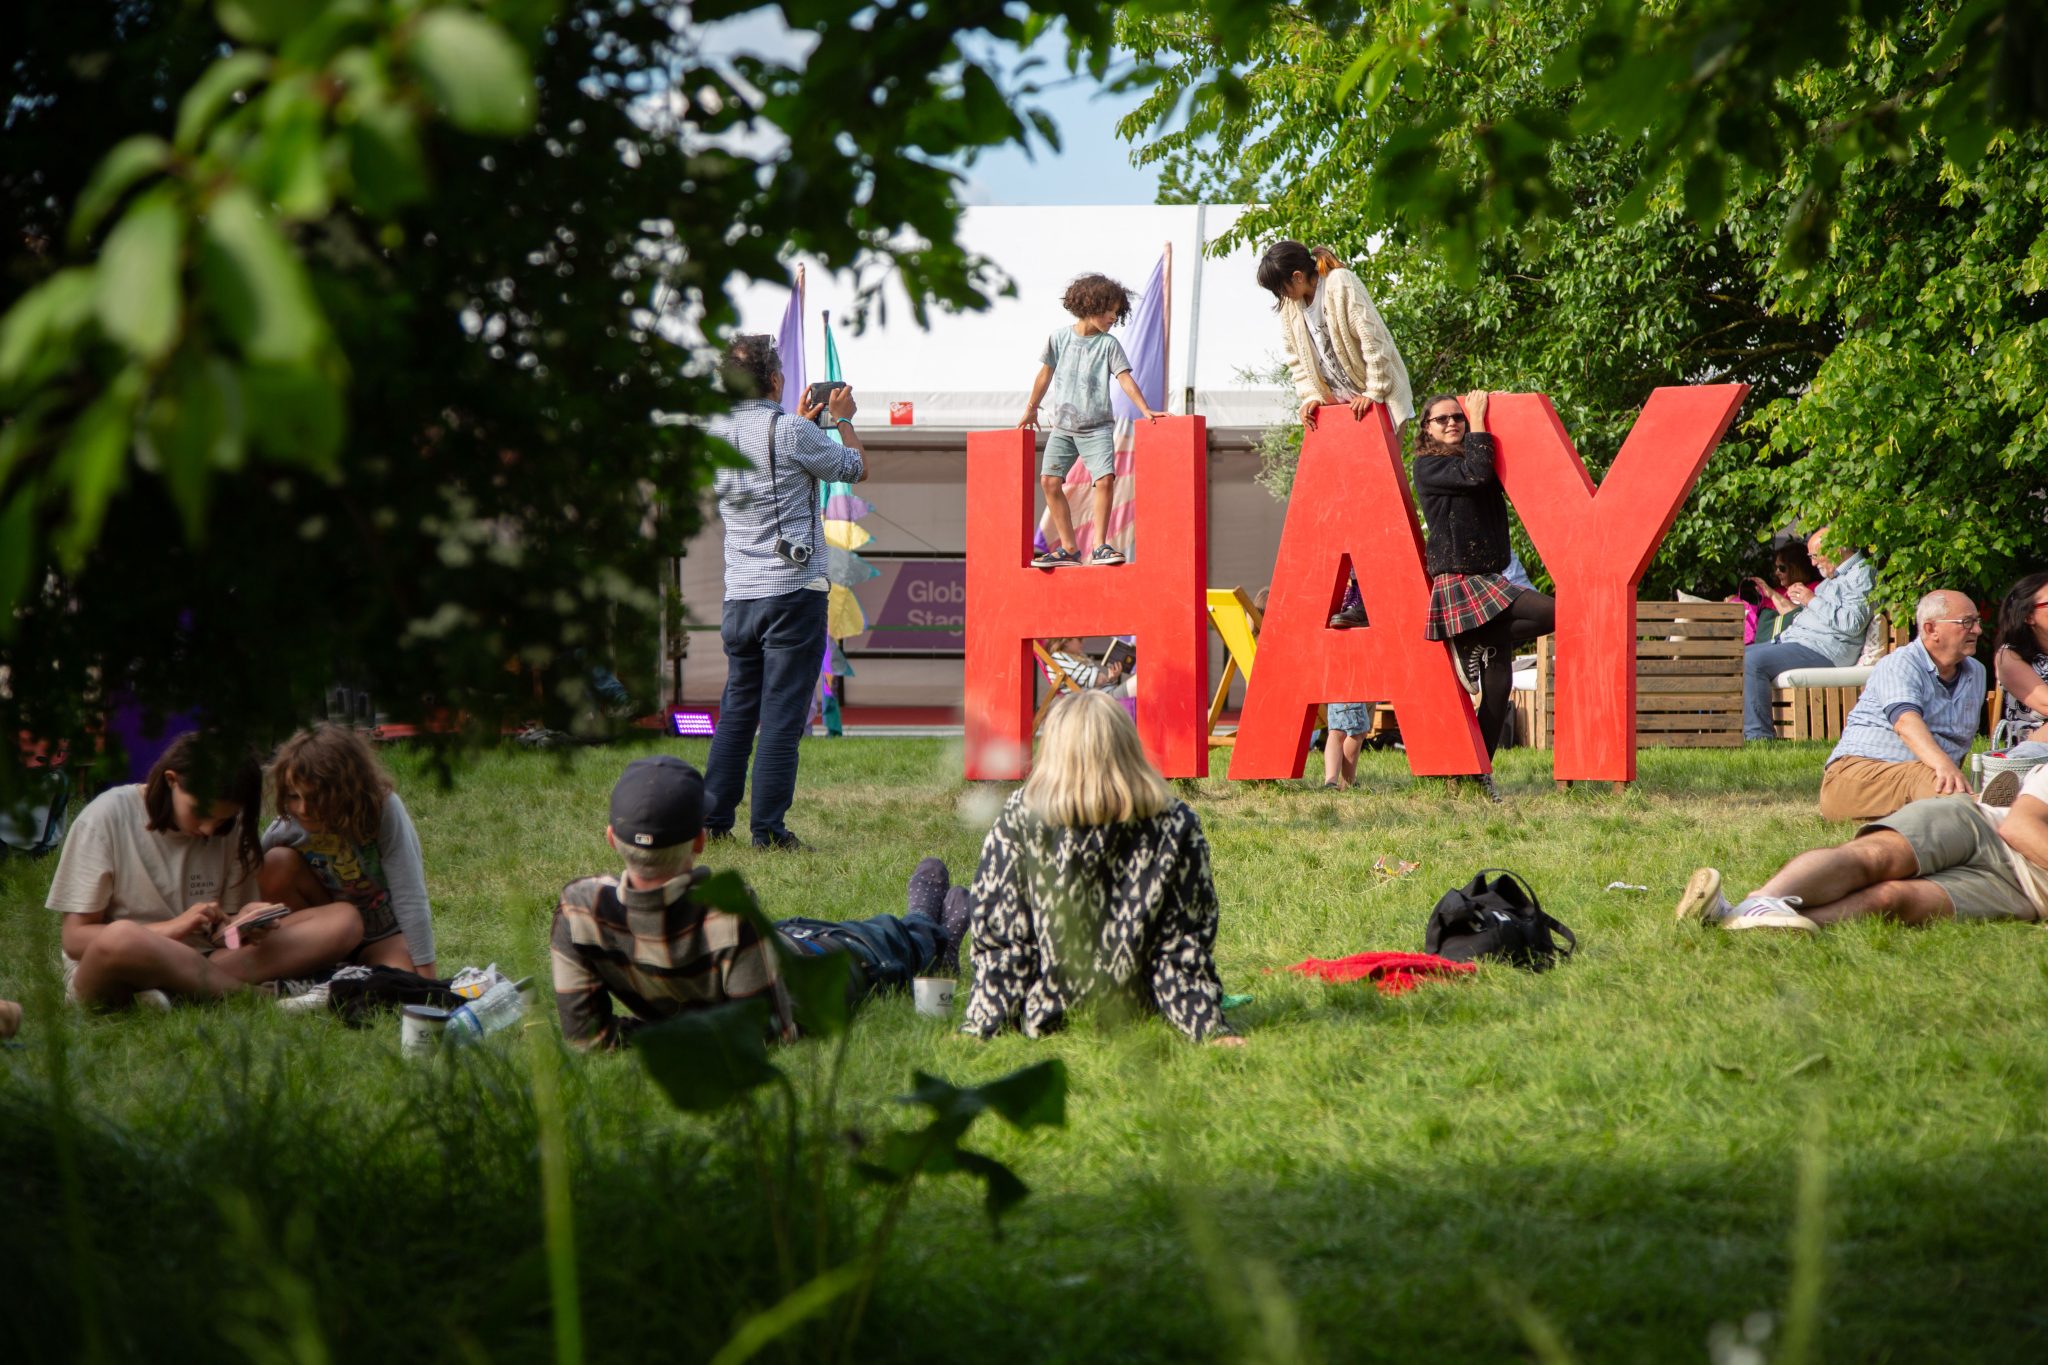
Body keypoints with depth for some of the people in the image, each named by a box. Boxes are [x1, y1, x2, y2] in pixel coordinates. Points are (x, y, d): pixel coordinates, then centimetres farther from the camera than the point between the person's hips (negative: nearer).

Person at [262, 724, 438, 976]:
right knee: (277, 863, -22)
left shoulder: (383, 810, -27)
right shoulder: (286, 829, -20)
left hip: (388, 934, -3)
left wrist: (425, 973, -27)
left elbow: (409, 898, -26)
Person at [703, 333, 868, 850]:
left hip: (740, 594, 6)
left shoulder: (714, 434, 7)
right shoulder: (792, 433, -12)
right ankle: (768, 827, -5)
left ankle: (712, 817, 14)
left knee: (736, 708, 14)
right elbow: (856, 468, 2)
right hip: (794, 589, -6)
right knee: (783, 711, -4)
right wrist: (843, 419, 16)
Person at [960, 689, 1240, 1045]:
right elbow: (1188, 945, -6)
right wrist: (1211, 1028, 1)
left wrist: (979, 1025, -3)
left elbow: (998, 935, -8)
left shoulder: (1021, 817, -13)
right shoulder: (1175, 825, -10)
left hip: (1047, 1019, -2)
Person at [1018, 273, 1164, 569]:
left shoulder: (1109, 344, 0)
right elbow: (1046, 374, 15)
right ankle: (1068, 548, 1)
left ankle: (1100, 545, -8)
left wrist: (1146, 410, -20)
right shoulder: (1059, 338, 4)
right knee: (1049, 480, -8)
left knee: (1105, 479, -19)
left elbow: (1125, 379, -8)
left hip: (1097, 428, -2)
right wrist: (1031, 409, 22)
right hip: (1063, 427, 2)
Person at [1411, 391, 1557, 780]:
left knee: (1498, 683, 2)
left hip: (1489, 581, 8)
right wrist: (1479, 423, -10)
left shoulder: (1467, 458, 19)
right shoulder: (1428, 466, -4)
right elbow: (1475, 474, -19)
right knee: (1549, 613, -21)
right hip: (1458, 580, -8)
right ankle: (1476, 646, -6)